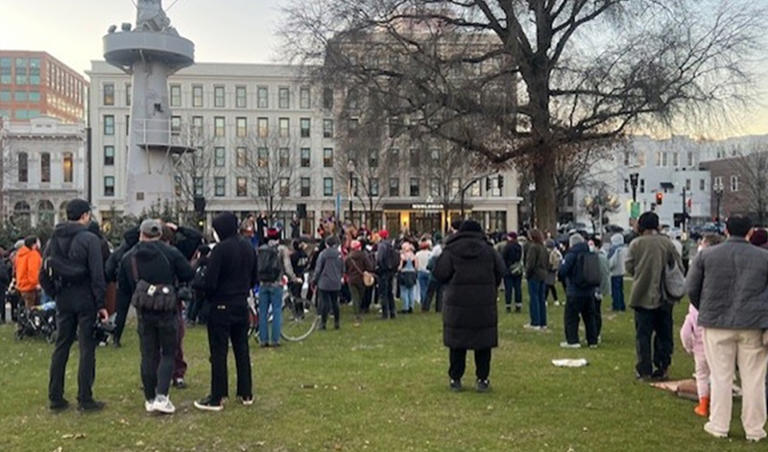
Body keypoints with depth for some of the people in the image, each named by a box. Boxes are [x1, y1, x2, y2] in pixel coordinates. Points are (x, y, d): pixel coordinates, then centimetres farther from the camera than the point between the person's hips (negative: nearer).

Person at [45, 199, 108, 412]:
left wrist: (55, 294, 14)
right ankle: (85, 399, 4)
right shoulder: (90, 239, -12)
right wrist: (101, 304, -10)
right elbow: (97, 275, -14)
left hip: (63, 301, 6)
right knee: (87, 349, 1)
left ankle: (55, 398, 18)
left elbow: (44, 274, 7)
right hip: (85, 300, -5)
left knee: (60, 347, 13)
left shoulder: (53, 240, 7)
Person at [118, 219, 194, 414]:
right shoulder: (170, 252, -7)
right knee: (168, 354, 6)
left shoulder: (128, 257, 2)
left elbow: (123, 288, 7)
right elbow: (189, 276, -5)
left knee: (148, 356, 11)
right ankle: (162, 396, -6)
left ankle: (150, 399, 17)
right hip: (168, 310, -2)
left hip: (144, 312, 3)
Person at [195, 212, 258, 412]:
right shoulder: (248, 247, 5)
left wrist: (208, 297, 0)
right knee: (242, 349, 14)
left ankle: (216, 398, 6)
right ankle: (246, 394, 20)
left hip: (221, 307, -6)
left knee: (218, 353, 1)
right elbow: (255, 278, 12)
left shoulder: (220, 249, -17)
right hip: (242, 305, 7)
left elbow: (210, 281, -18)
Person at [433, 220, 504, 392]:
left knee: (457, 342, 8)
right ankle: (482, 379, 12)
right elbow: (500, 271, 2)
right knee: (483, 341, 9)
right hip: (484, 302, 1)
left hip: (457, 302, -1)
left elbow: (439, 274, -8)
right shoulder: (488, 249, 3)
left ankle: (455, 379, 12)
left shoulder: (451, 249, -3)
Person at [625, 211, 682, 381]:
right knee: (664, 334, 13)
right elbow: (678, 266, 1)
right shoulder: (667, 243, -2)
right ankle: (662, 368, 17)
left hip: (643, 297, -2)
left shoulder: (636, 244, -8)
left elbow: (629, 267, -5)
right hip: (665, 297, 3)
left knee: (643, 335, 5)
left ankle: (644, 370, 8)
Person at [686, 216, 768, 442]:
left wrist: (704, 311, 17)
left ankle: (719, 426, 15)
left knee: (720, 376, 8)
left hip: (716, 324, 0)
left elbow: (691, 288, 3)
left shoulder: (706, 255, 0)